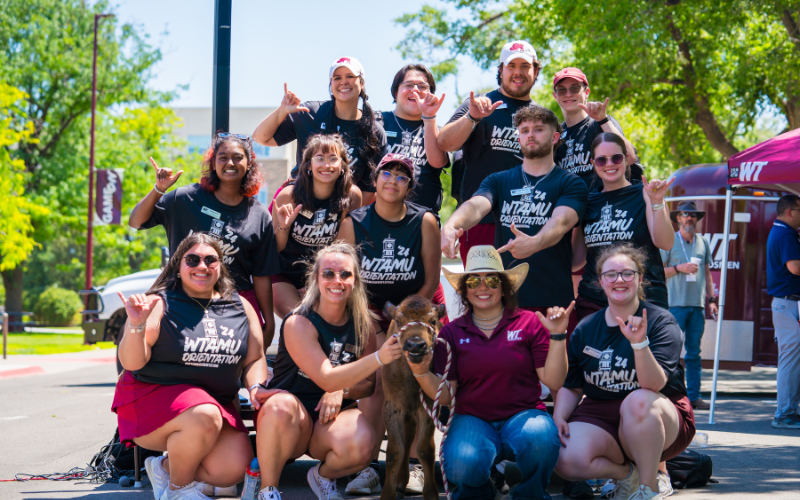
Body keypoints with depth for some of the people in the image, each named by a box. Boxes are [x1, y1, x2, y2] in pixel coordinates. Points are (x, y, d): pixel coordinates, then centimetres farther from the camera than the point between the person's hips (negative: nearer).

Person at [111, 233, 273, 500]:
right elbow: (131, 363, -11)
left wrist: (256, 386, -10)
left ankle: (165, 468, 11)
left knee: (235, 468, -19)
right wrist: (137, 325, -30)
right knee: (204, 418, -36)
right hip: (153, 395, -5)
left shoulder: (241, 308, 9)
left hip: (215, 404, 5)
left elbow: (254, 359, 12)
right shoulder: (160, 304, -5)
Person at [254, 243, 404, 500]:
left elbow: (370, 384, 6)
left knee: (363, 444, -32)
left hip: (332, 416, 3)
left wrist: (342, 390, -16)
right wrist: (378, 358, -34)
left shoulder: (362, 322, 2)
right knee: (280, 407, -40)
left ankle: (324, 476, 5)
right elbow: (327, 380, -23)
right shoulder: (298, 324, -13)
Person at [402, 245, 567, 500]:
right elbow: (445, 395, 4)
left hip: (522, 414, 0)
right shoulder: (452, 333, 9)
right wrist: (422, 373, -14)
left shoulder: (529, 323, 3)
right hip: (472, 419, 1)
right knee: (463, 466, -33)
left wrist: (557, 336, -12)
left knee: (541, 439, -37)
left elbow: (553, 381, -2)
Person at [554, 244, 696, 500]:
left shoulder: (660, 321, -7)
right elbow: (571, 386, 15)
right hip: (598, 416, 3)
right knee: (567, 461, -28)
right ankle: (626, 473, 4)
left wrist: (640, 343, -37)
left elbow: (655, 385, -21)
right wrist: (558, 417, -4)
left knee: (638, 401, -39)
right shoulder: (586, 328, 6)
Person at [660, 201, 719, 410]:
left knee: (694, 352, 6)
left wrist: (711, 299, 10)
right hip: (675, 304, -4)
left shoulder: (703, 242, 15)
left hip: (697, 304, 5)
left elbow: (707, 273, 18)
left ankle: (693, 396, 8)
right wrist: (679, 268, -14)